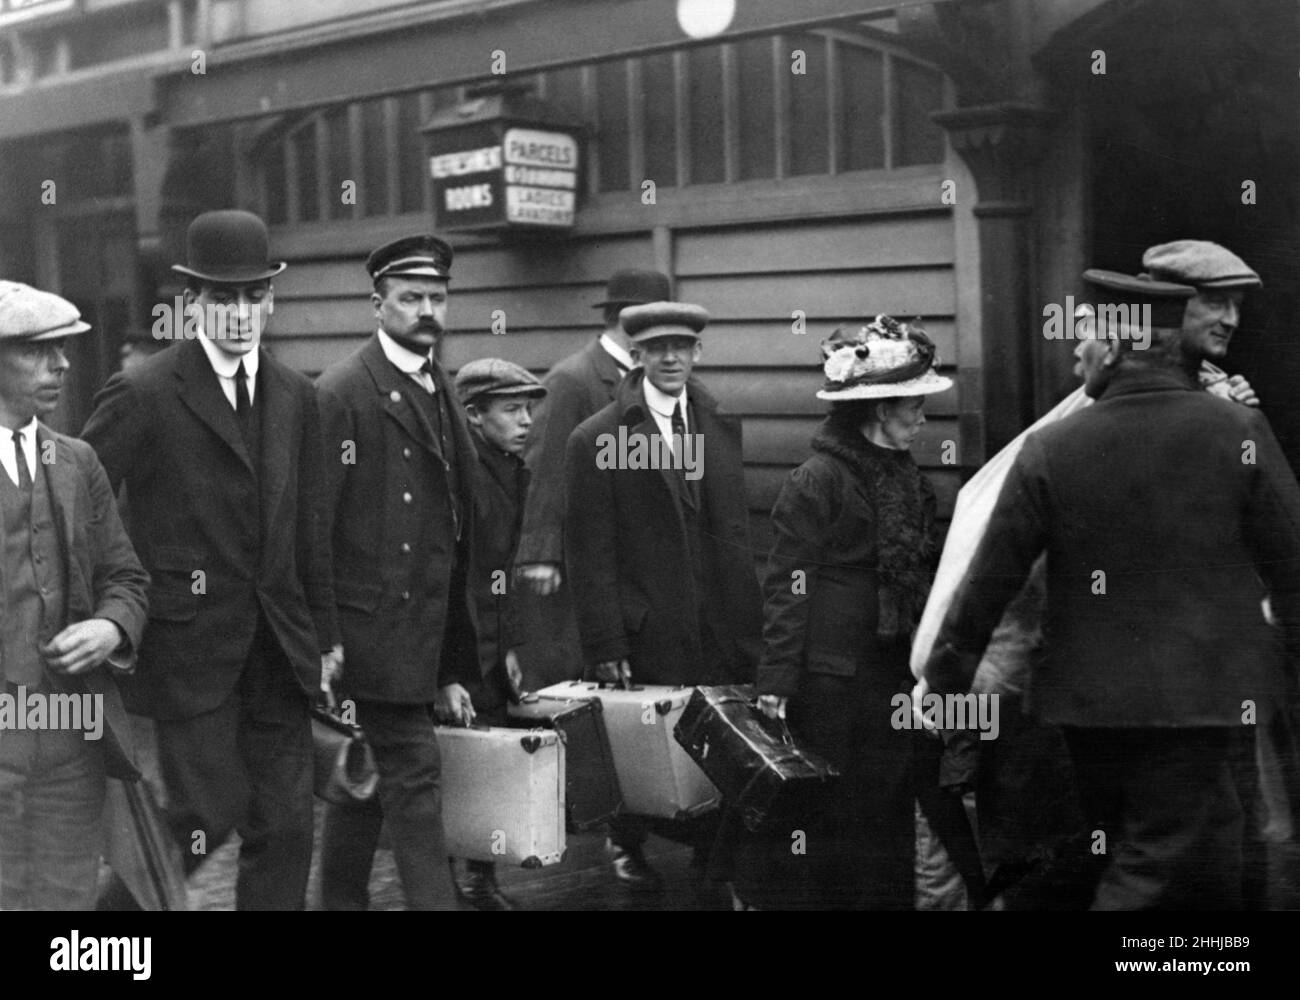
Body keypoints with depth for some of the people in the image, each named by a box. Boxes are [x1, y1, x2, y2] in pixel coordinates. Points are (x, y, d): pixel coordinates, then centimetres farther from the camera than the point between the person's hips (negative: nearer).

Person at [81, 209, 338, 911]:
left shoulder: (294, 397, 10)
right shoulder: (142, 395, -8)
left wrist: (323, 636, 14)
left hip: (278, 643, 6)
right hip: (189, 643, -5)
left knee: (285, 824, 7)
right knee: (210, 812, -5)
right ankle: (125, 897, 21)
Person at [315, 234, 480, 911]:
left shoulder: (443, 397, 15)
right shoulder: (342, 392, -8)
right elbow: (314, 521, -12)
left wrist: (454, 668, 16)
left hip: (423, 637, 7)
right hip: (369, 625, -7)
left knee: (366, 786, 16)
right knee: (413, 781, -8)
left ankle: (342, 900, 27)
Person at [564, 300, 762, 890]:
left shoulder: (722, 427, 10)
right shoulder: (596, 439, -4)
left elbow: (735, 531, 10)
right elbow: (589, 553, -6)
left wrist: (748, 627, 4)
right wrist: (605, 646, -10)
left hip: (717, 634, 4)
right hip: (643, 635, -3)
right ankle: (627, 848, 29)